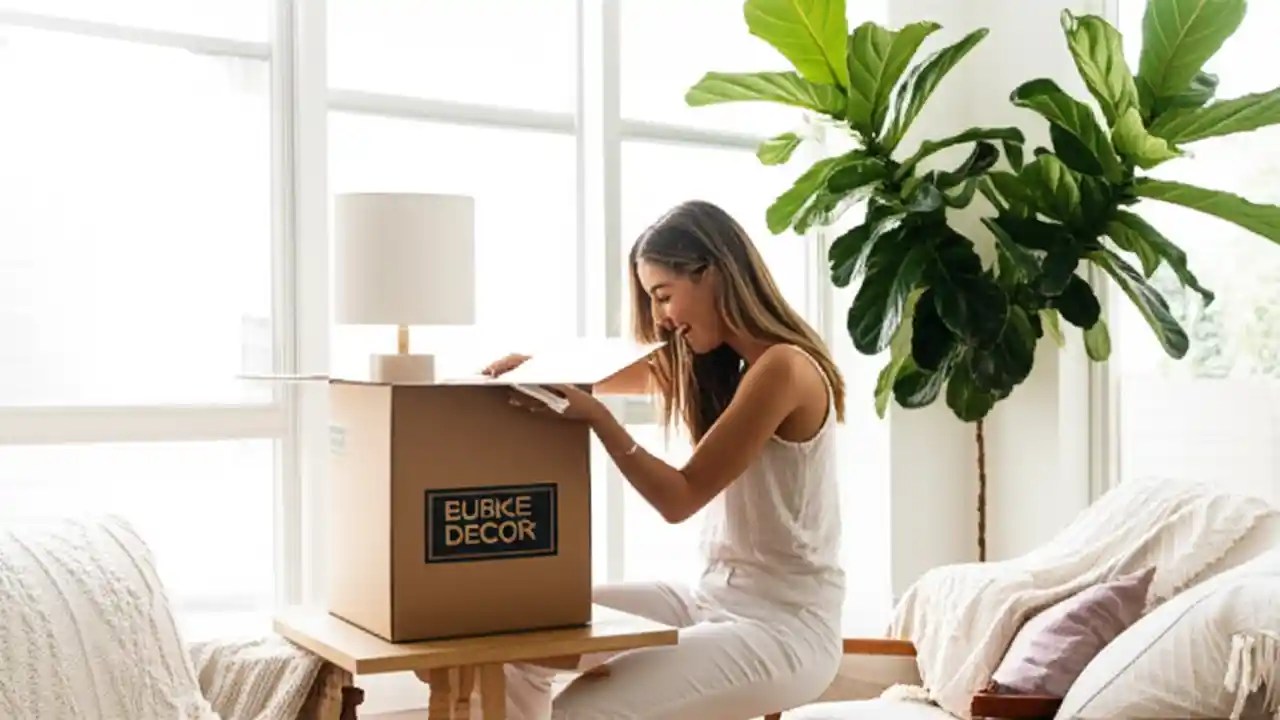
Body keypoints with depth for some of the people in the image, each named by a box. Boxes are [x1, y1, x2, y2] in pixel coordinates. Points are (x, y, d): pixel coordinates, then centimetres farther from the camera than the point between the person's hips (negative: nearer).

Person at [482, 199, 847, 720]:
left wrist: (594, 416, -23)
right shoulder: (721, 363, 10)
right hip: (717, 599, 9)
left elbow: (680, 498, -17)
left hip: (783, 627, -9)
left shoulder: (782, 367, -18)